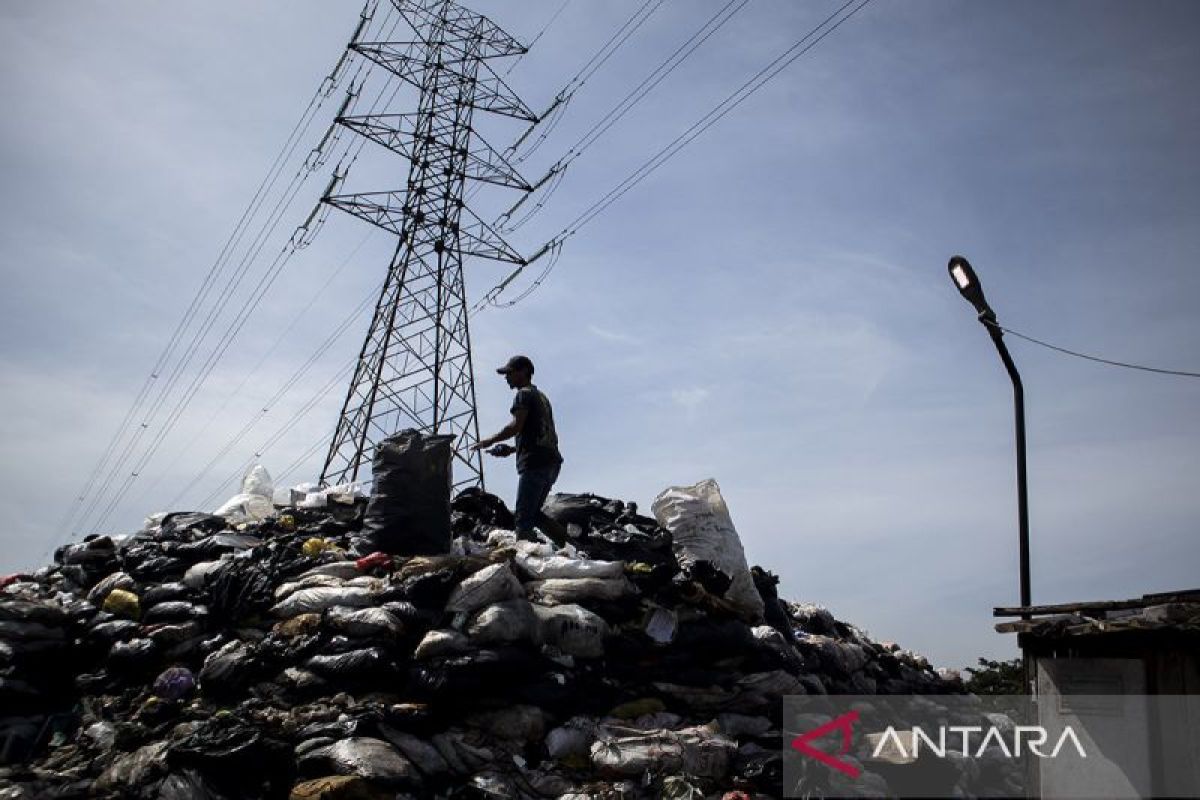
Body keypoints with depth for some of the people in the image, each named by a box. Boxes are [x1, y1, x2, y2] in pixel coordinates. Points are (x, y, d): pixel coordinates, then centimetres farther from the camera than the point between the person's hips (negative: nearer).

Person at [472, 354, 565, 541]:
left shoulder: (524, 394, -1)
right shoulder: (541, 396, 26)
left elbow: (516, 426, -16)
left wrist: (489, 441, -5)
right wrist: (513, 449, 26)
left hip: (535, 463, -9)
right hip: (551, 462, 9)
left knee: (523, 517, -9)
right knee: (533, 513, 16)